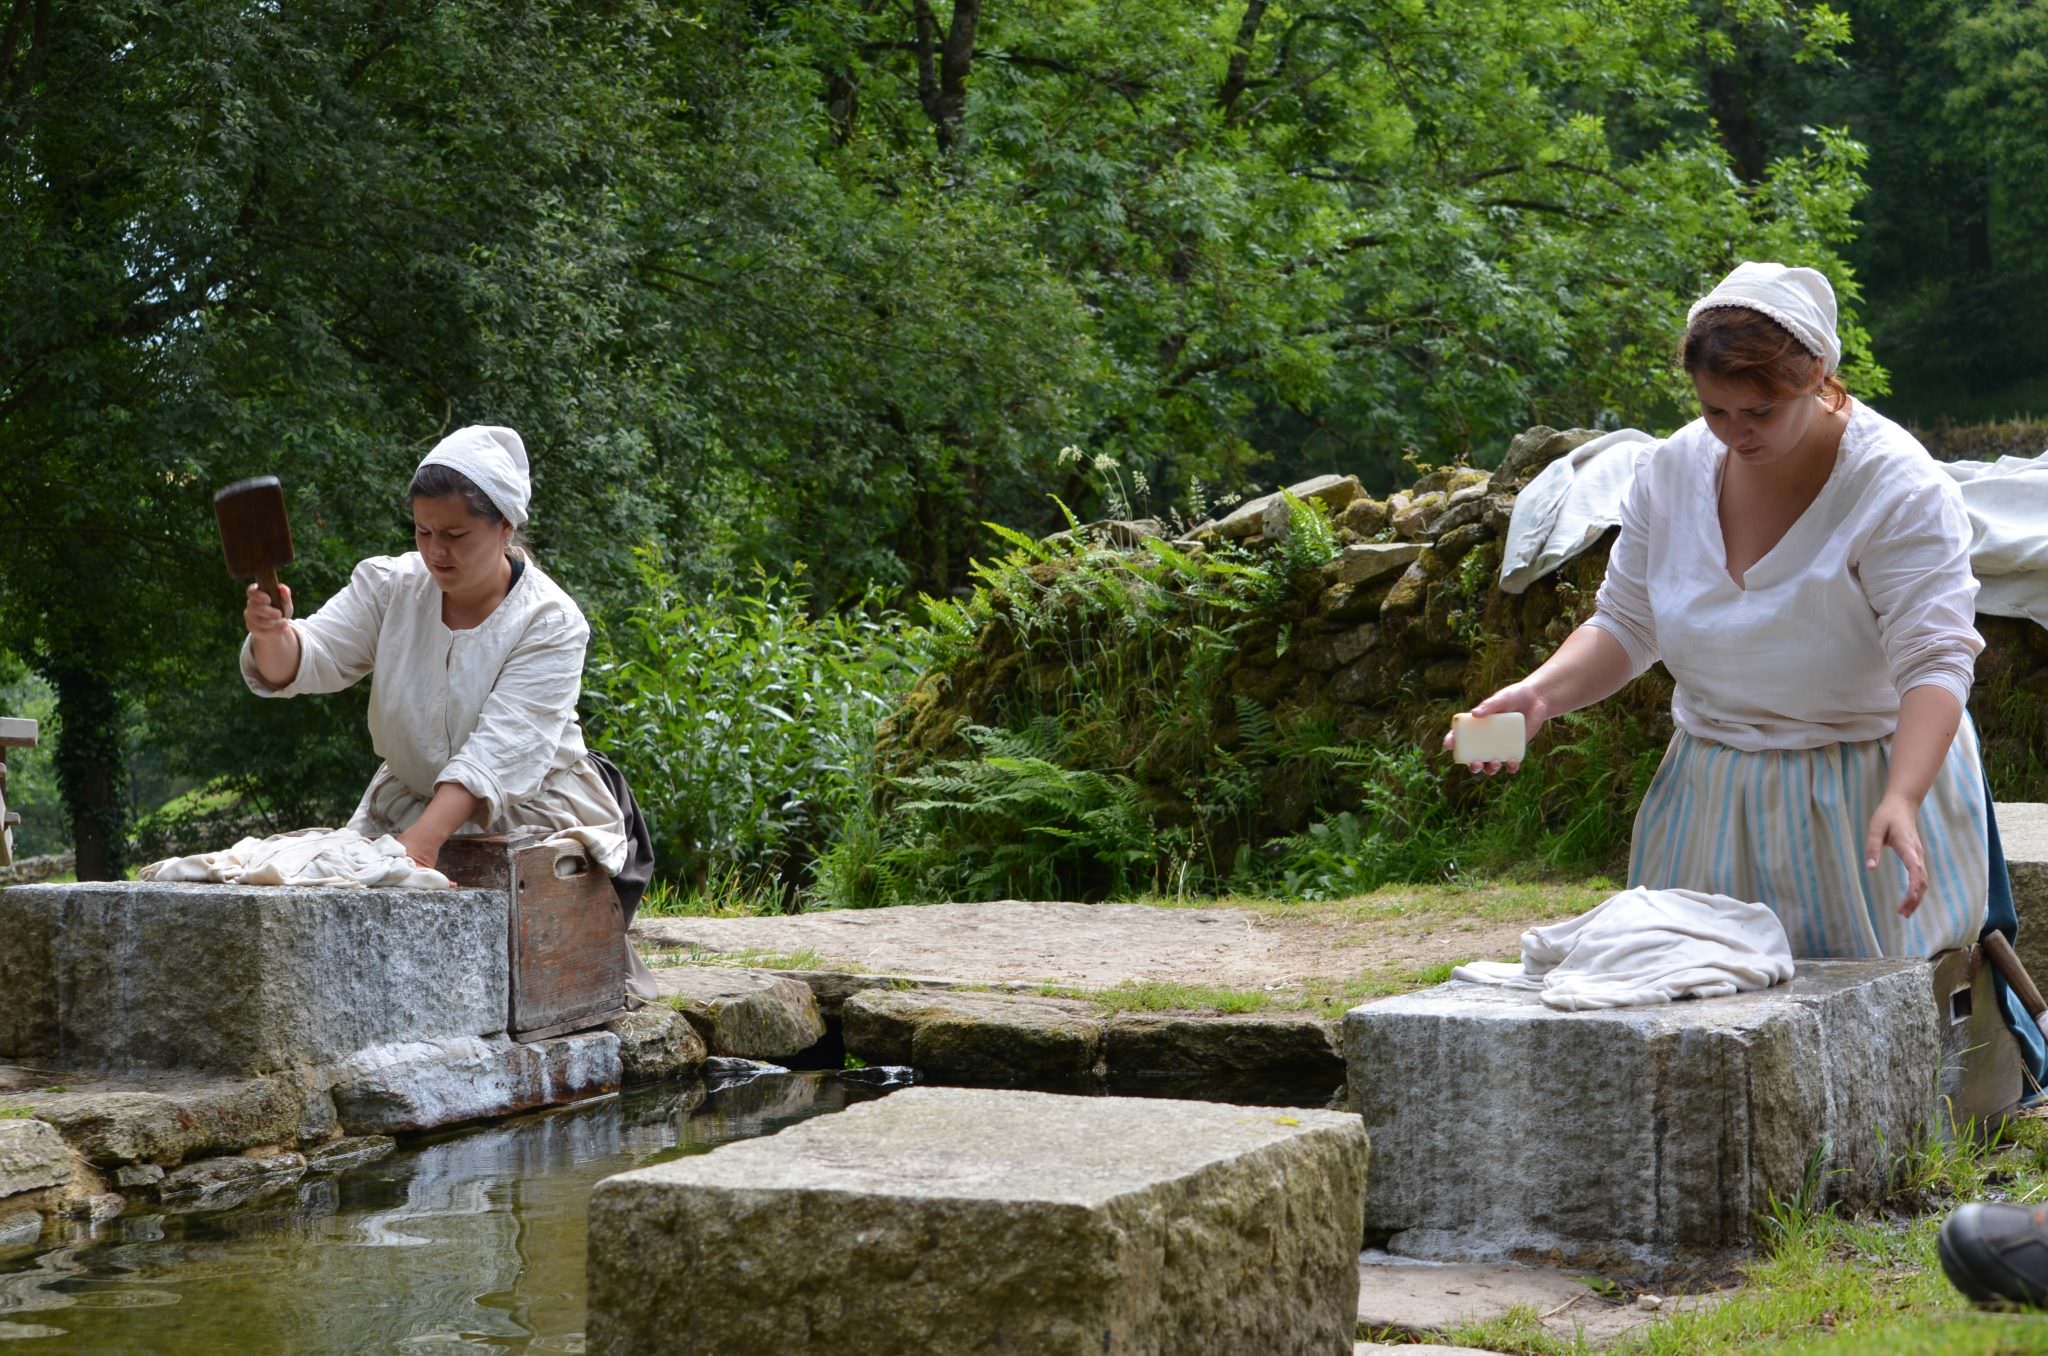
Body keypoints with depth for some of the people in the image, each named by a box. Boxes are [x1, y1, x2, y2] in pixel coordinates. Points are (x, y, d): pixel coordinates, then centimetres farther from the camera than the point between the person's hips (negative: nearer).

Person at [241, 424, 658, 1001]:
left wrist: (424, 838, -40)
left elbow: (496, 752, -26)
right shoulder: (389, 586, -1)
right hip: (409, 799, 4)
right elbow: (306, 662, -11)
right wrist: (273, 634, -36)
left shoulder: (551, 623, -15)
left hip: (531, 812, -3)